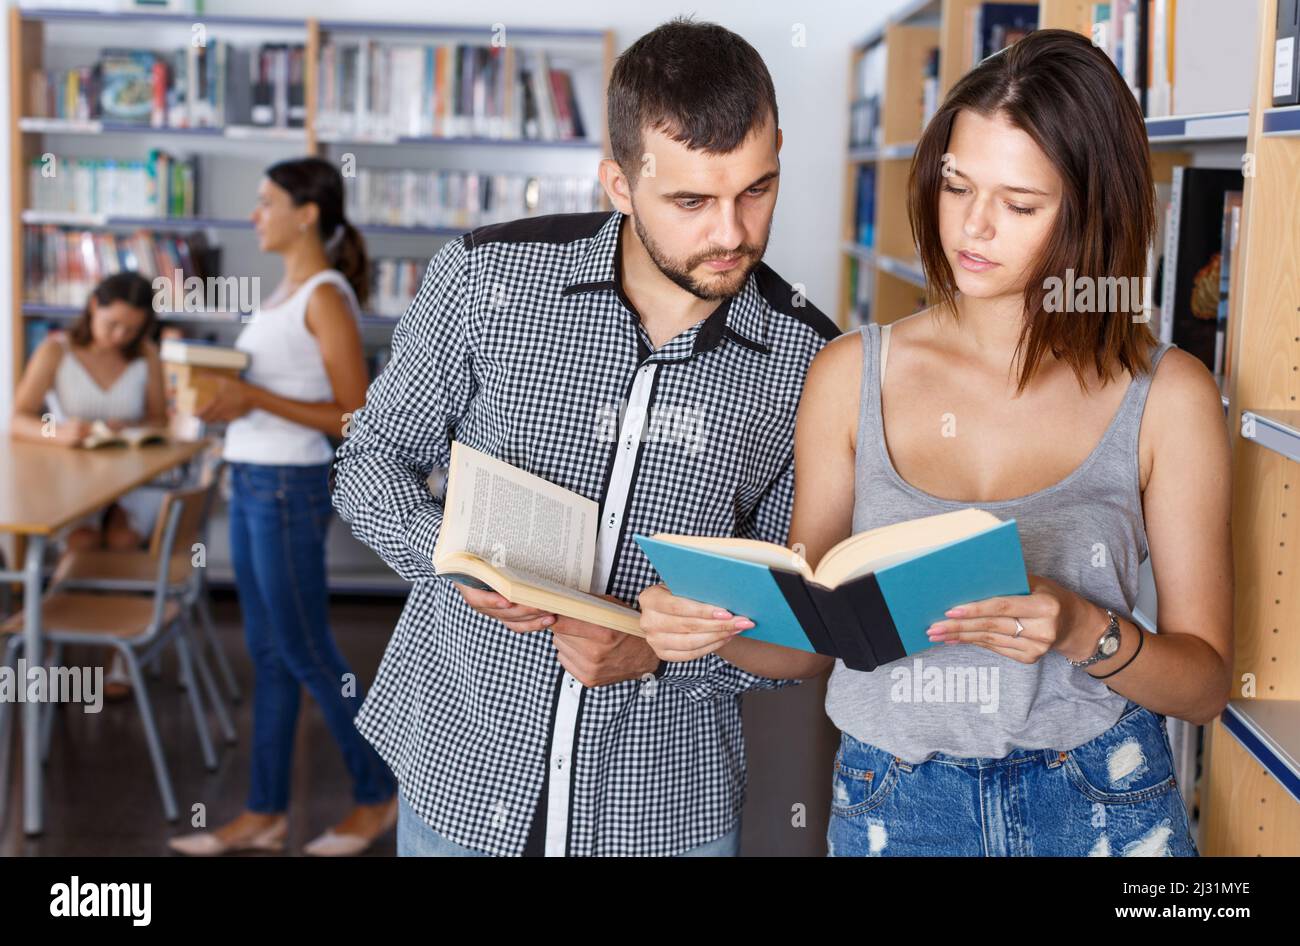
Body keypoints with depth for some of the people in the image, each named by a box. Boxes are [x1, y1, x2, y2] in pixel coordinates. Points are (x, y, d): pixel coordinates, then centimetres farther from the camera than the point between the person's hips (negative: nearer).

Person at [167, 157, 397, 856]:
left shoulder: (326, 298, -14)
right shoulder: (286, 291, 13)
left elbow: (353, 417, -18)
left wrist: (256, 399, -22)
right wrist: (225, 392, 5)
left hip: (291, 486, -9)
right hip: (250, 482, 9)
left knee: (305, 652, 1)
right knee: (269, 653, 13)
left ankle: (376, 795, 18)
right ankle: (264, 814, 21)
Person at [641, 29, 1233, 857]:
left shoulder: (1166, 395, -7)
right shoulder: (851, 376, -2)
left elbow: (1205, 681, -5)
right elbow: (809, 639, 1)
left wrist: (1081, 632, -23)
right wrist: (711, 625, -18)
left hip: (1102, 804, -1)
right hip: (892, 808, 1)